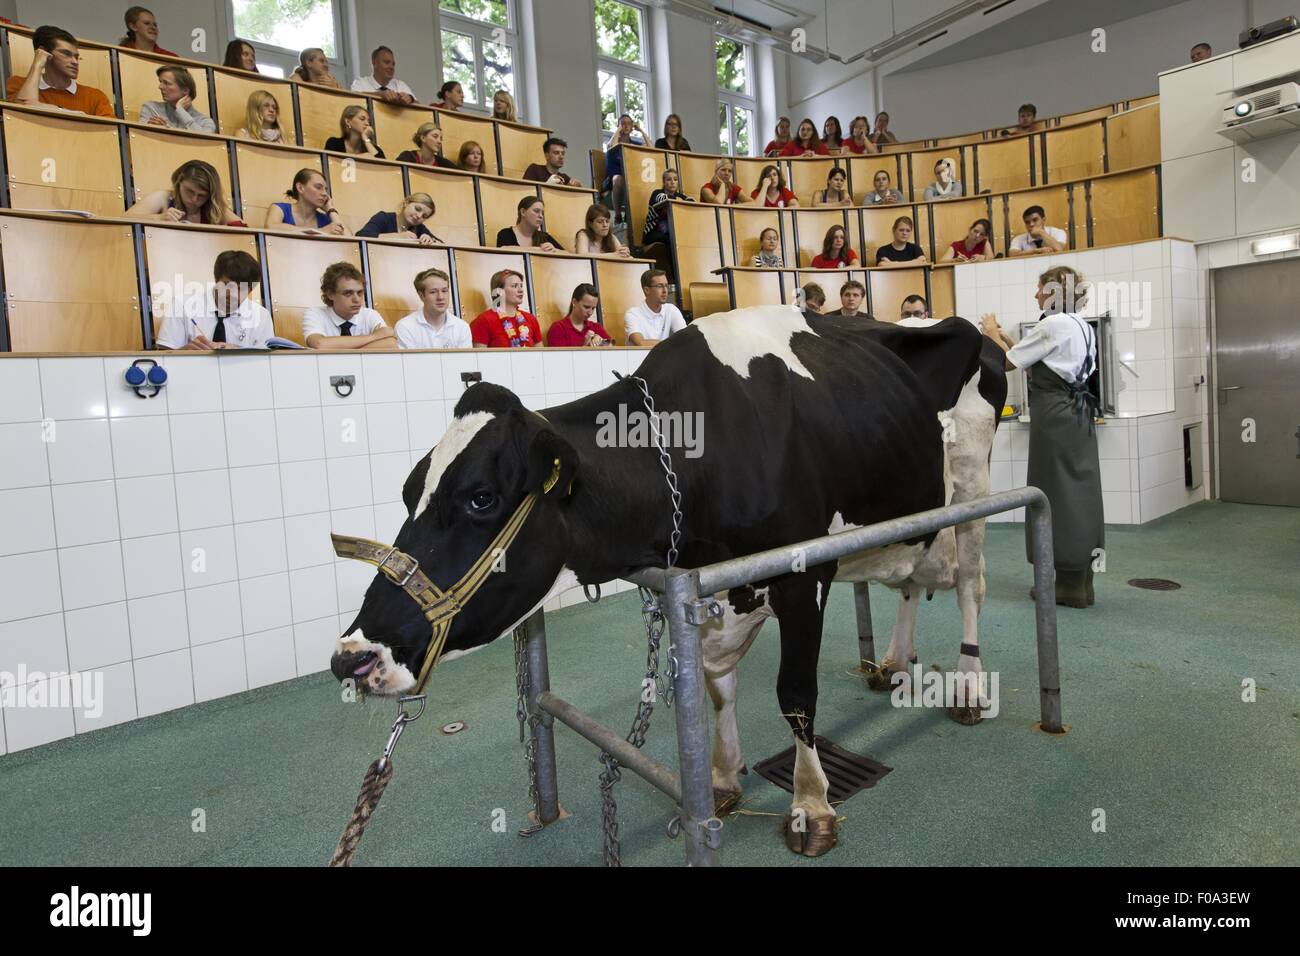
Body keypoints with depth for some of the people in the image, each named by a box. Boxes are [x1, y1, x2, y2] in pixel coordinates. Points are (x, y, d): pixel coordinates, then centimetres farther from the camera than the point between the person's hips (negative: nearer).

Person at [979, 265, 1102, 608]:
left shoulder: (1052, 325, -13)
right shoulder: (1081, 326, 16)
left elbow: (1009, 362, -7)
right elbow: (1033, 360, 18)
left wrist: (992, 334, 9)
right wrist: (1004, 337, 19)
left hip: (1055, 415, -9)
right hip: (1078, 412, 9)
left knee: (1057, 494, -3)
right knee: (1080, 492, 11)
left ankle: (1067, 586, 4)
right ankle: (1081, 582, 19)